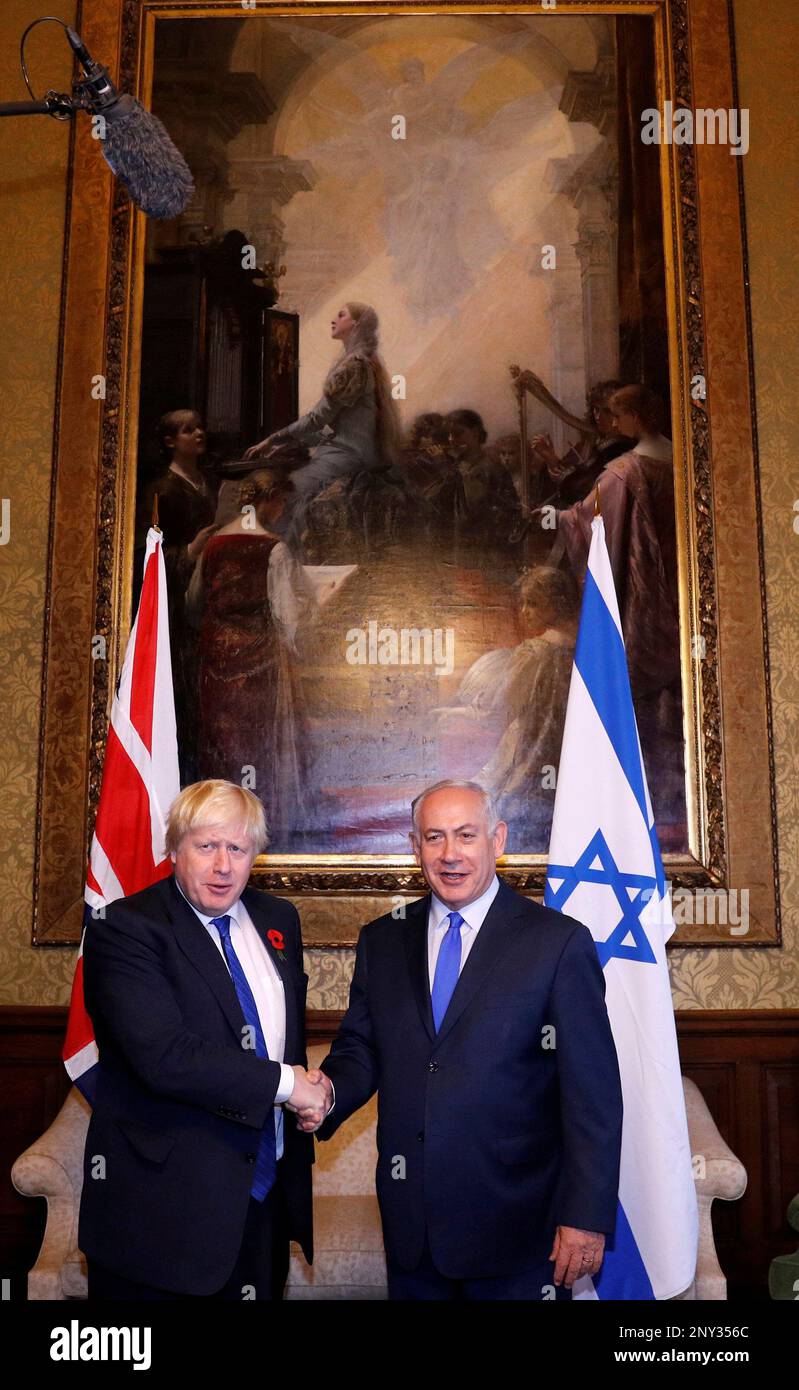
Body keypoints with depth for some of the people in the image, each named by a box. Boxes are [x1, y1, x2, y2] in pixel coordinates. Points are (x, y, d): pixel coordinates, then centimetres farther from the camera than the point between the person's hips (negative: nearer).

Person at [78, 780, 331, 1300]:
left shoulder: (279, 919, 7)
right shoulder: (124, 929, -15)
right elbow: (163, 1057, -25)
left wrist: (309, 1099, -1)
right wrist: (285, 1083, -18)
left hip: (266, 1192, 6)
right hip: (164, 1198, -6)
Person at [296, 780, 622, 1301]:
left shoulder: (559, 942, -9)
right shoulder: (381, 941, 5)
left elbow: (593, 1094, -9)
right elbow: (360, 1049, 10)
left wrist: (587, 1217, -12)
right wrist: (329, 1091, -12)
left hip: (516, 1227, -3)